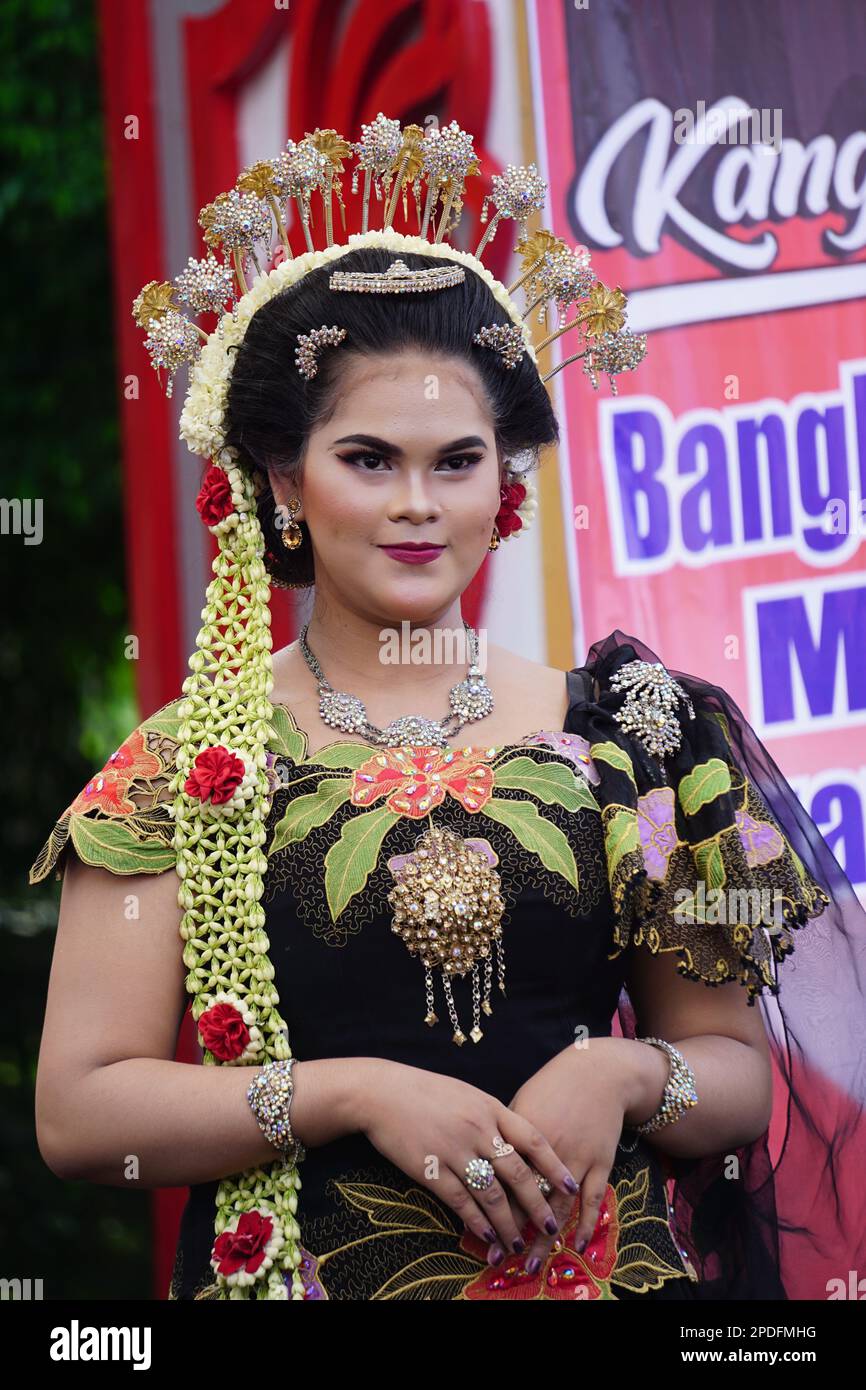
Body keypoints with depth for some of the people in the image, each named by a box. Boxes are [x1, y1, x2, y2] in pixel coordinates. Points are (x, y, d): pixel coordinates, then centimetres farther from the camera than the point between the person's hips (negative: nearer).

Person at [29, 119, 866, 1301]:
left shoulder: (627, 732, 2)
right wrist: (360, 1093, -16)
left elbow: (743, 1071, 7)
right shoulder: (188, 769, -3)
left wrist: (628, 1076, -14)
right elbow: (79, 1112, -7)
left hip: (605, 1269, 2)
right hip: (310, 1271, -1)